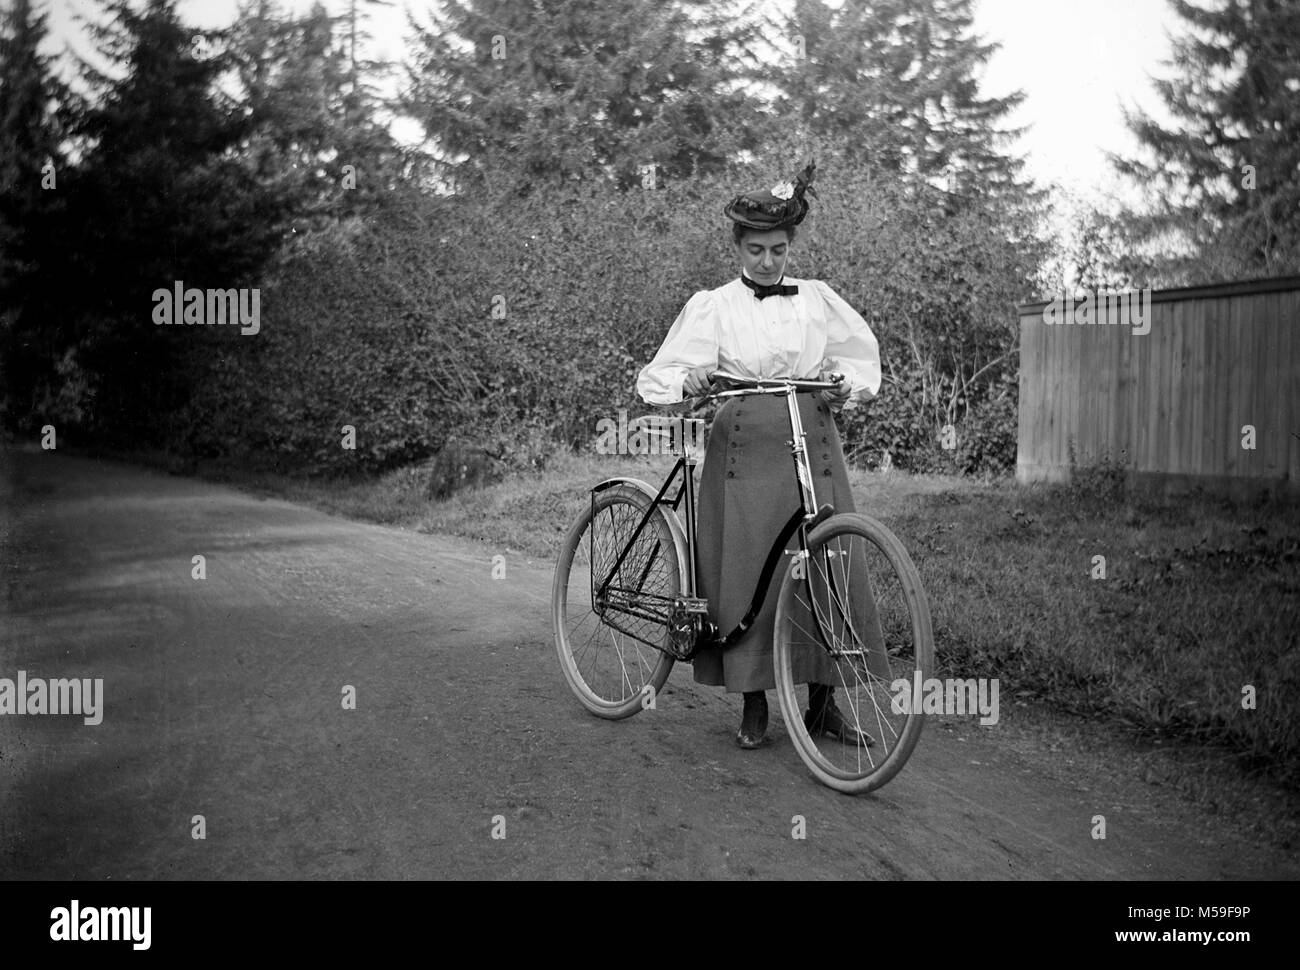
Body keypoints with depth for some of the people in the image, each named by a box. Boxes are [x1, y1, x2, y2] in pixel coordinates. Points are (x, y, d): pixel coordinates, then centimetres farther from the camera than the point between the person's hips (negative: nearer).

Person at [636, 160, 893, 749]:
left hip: (813, 443, 3)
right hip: (744, 447, -2)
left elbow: (861, 351, 20)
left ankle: (823, 702, 11)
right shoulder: (713, 307, 3)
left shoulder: (817, 298, 11)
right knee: (748, 573, -3)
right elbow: (663, 372, -6)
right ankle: (754, 706, 11)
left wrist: (849, 385, 0)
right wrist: (685, 385, -28)